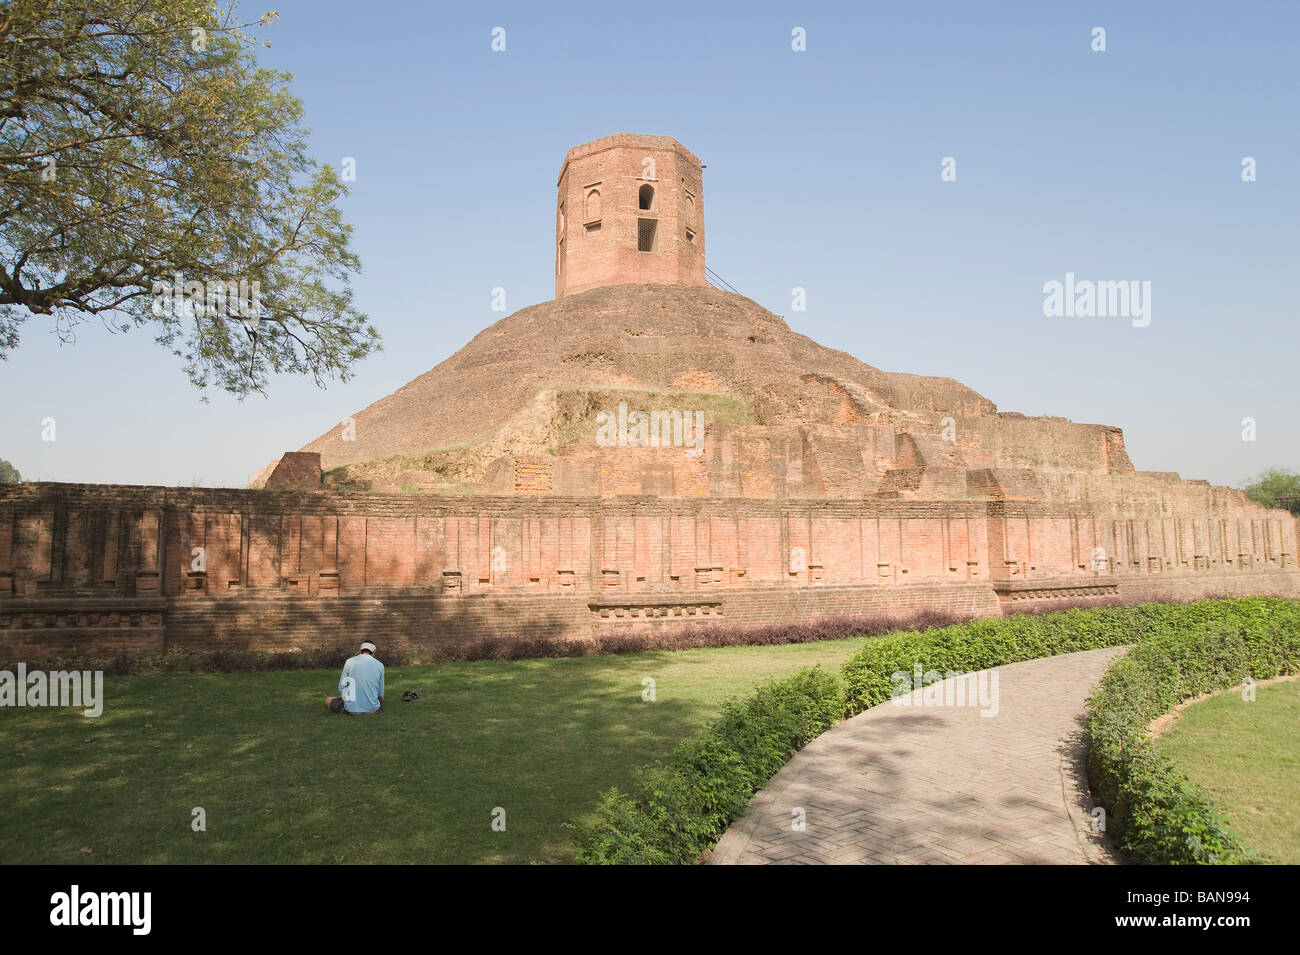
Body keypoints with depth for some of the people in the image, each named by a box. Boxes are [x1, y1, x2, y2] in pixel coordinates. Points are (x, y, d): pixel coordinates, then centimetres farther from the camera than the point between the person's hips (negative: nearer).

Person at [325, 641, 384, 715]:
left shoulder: (349, 661, 0)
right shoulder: (380, 665, 2)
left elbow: (341, 689, 1)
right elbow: (380, 693, 8)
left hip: (352, 709, -3)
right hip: (372, 709, 3)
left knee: (327, 700, 24)